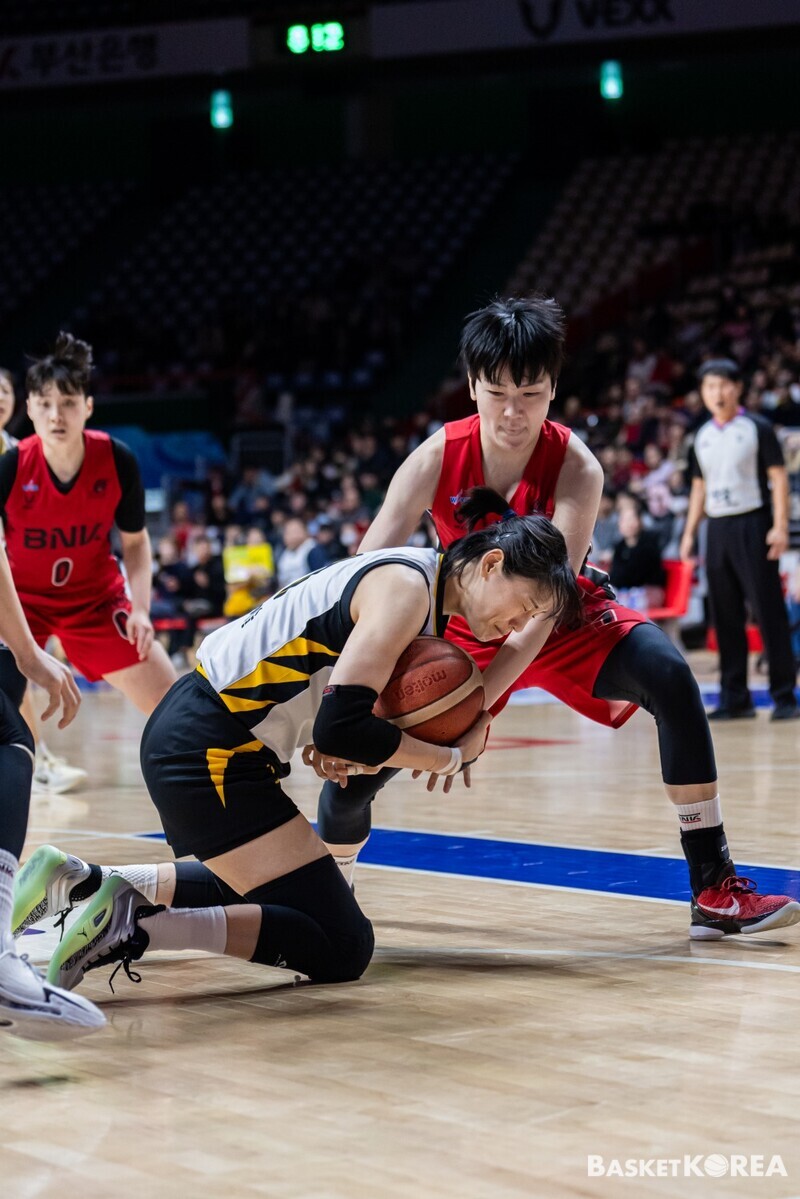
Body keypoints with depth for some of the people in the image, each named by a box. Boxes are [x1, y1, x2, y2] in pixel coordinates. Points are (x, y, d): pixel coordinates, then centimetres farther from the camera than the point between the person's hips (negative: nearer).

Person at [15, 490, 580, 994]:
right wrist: (455, 758, -10)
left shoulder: (421, 584, 14)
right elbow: (342, 728, -23)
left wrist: (332, 749, -2)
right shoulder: (407, 587, -16)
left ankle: (80, 880, 17)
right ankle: (134, 928, -16)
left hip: (185, 737, 10)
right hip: (209, 752, -10)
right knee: (343, 947, -8)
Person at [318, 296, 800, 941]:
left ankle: (714, 889, -22)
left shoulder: (575, 468, -27)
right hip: (469, 626, 1)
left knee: (669, 676, -29)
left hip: (569, 618, -1)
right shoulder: (439, 458, -23)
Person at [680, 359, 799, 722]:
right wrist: (689, 533, 13)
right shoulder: (702, 437, 14)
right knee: (725, 616, 5)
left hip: (752, 525, -6)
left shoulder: (756, 428, -2)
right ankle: (735, 698, 10)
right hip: (717, 529, 6)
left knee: (768, 611, -7)